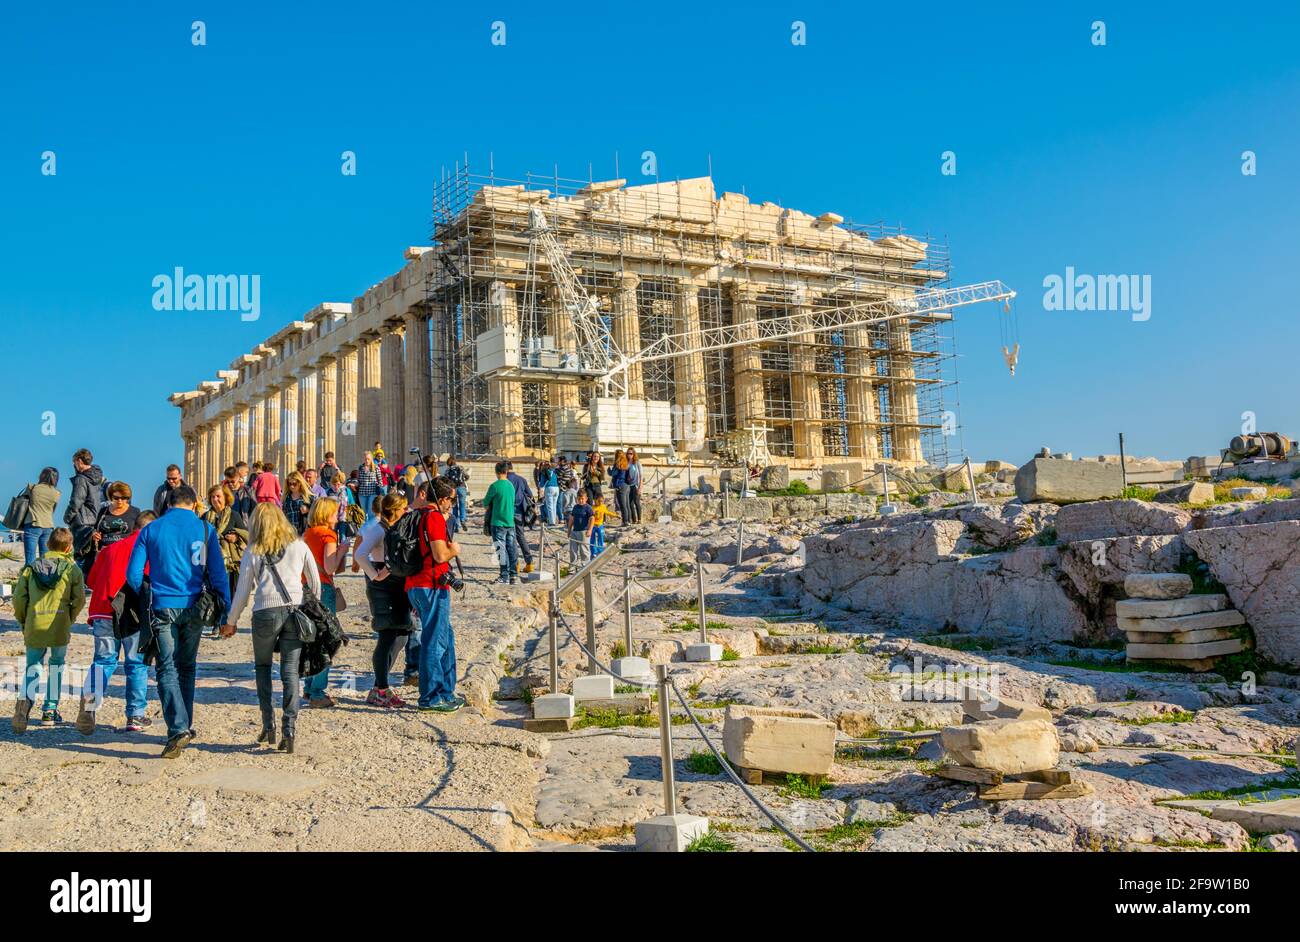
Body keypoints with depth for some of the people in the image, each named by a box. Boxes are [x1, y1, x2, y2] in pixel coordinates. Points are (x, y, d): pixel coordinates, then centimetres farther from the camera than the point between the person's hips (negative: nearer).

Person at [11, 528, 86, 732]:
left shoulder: (32, 567, 10)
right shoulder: (72, 568, 3)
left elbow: (19, 597, 5)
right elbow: (79, 599, -3)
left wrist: (23, 622, 16)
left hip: (34, 624, 2)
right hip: (59, 624, -2)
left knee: (33, 665, 12)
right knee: (57, 663, 15)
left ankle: (25, 699, -16)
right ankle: (50, 710, 15)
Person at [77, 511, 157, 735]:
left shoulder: (111, 548, 18)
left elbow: (91, 581, 19)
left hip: (103, 612, 3)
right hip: (135, 615, -3)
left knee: (104, 660, 12)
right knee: (137, 664, 7)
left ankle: (90, 695, -16)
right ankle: (135, 716, 9)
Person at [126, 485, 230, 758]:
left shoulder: (150, 530, 1)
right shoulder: (205, 530, 0)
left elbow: (133, 574, 1)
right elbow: (218, 572, -3)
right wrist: (227, 612, 2)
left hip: (163, 608, -1)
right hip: (193, 608, 1)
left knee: (167, 669, 1)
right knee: (186, 668, 15)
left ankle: (178, 729, -14)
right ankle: (185, 727, 22)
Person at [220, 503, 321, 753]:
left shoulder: (252, 552, 5)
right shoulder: (299, 546, 9)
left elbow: (242, 592, 7)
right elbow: (315, 582, 12)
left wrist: (231, 622, 18)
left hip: (265, 612, -1)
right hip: (295, 610, 1)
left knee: (262, 666, 19)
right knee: (290, 671, 2)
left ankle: (268, 725, 13)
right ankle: (289, 729, -7)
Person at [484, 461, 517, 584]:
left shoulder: (495, 486, -12)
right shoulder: (511, 485, 7)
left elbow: (485, 503, -2)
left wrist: (487, 507, 20)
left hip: (498, 523, -6)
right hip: (510, 522, 6)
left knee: (502, 549, -2)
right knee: (511, 549, 8)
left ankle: (505, 576, -1)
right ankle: (512, 575, 10)